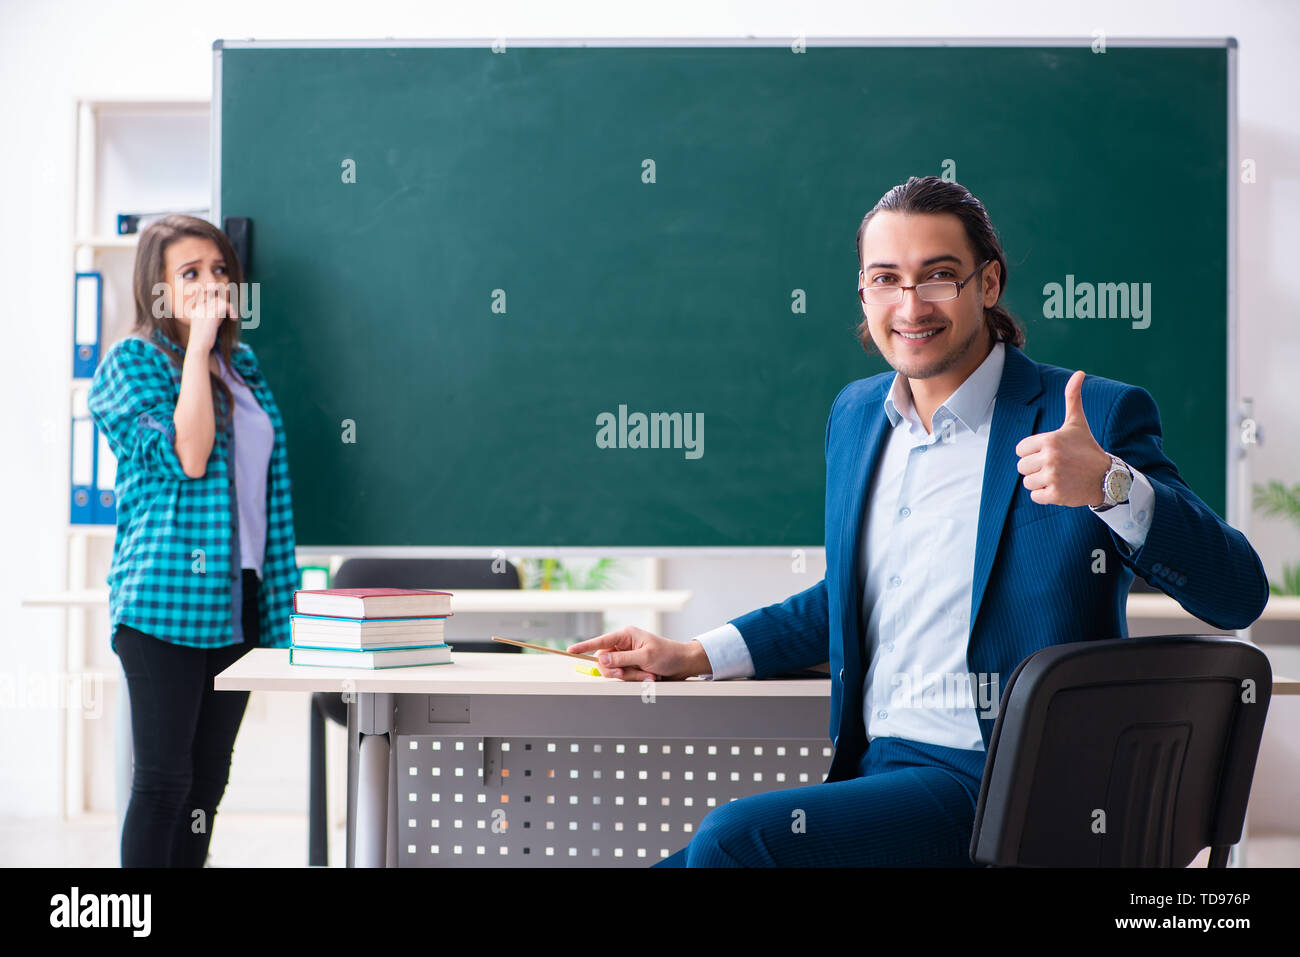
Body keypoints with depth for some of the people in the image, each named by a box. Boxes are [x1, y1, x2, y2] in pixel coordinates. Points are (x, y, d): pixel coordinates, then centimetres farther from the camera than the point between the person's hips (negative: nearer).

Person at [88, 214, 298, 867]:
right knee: (164, 779, -7)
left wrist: (279, 614, 13)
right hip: (167, 597, -6)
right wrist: (197, 348, -13)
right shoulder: (133, 361, -3)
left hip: (238, 597, 6)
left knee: (207, 782, 8)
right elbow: (186, 457, -18)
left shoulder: (242, 365, 16)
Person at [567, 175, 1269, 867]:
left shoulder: (1097, 419, -7)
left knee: (731, 837, -23)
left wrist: (1109, 484, -29)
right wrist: (695, 656, 19)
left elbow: (1238, 593, -14)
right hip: (874, 773, 7)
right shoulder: (855, 415, 13)